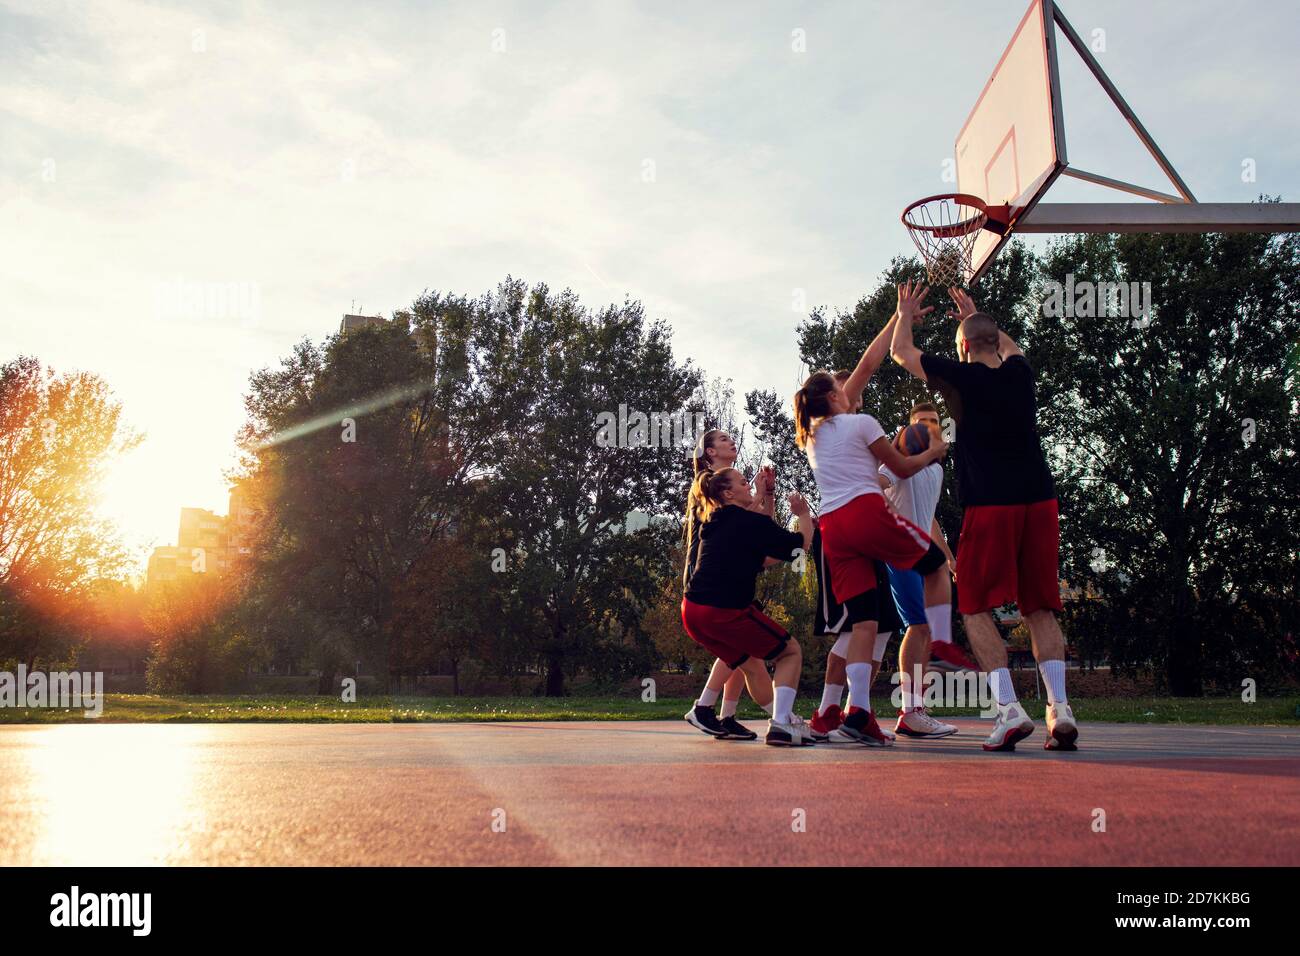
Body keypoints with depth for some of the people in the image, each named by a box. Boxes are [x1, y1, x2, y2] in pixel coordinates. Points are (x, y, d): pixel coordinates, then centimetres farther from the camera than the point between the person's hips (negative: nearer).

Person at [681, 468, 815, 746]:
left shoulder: (713, 525, 20)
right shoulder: (752, 522, -3)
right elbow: (802, 545, 5)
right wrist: (804, 515, 23)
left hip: (692, 611, 8)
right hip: (724, 611, -8)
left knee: (751, 665, 26)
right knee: (791, 652, 8)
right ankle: (781, 723, -8)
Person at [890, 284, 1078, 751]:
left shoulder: (962, 376, -2)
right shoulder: (1020, 373, 11)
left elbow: (901, 351, 13)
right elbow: (1009, 346, 38)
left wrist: (907, 312, 31)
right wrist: (975, 316, 49)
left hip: (989, 506, -5)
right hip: (1040, 501, 5)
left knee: (976, 607, 2)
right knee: (1040, 609, 10)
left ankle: (1009, 708, -10)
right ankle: (1059, 707, 0)